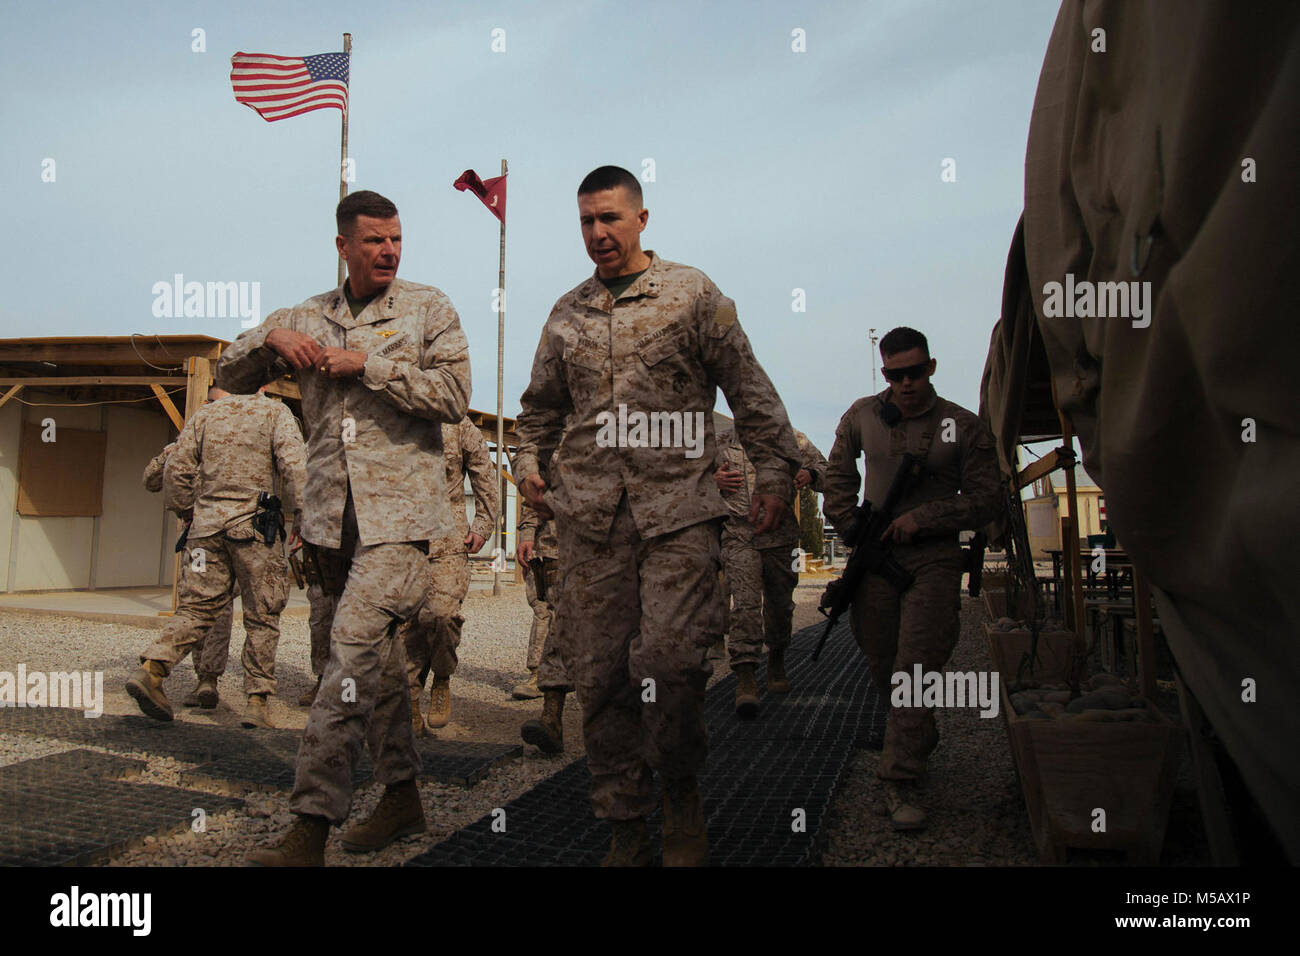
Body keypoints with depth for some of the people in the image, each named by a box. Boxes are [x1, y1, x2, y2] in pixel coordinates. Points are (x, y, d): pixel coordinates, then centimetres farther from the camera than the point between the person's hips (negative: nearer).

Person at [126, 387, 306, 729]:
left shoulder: (203, 416, 11)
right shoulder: (274, 412, 3)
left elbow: (176, 470, 9)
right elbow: (294, 466, -9)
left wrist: (184, 509, 24)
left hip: (207, 524, 3)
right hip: (254, 525, -3)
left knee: (198, 607, 10)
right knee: (262, 615, 4)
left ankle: (151, 668, -8)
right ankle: (256, 701, 4)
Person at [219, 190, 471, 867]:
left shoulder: (428, 308, 4)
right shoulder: (310, 317, 16)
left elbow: (454, 395, -8)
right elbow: (231, 375, 18)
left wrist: (368, 364, -11)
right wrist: (271, 337, -2)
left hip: (399, 511, -5)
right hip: (334, 513, 5)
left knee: (354, 646, -16)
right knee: (377, 651, 13)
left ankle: (310, 830, -14)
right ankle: (402, 796, 27)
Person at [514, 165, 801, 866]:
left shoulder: (692, 293, 8)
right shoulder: (567, 314, 18)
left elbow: (749, 391, 7)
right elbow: (540, 406, 29)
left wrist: (773, 471, 2)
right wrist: (530, 465, 13)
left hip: (677, 509, -3)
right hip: (589, 516, 4)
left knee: (669, 658, -14)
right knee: (598, 673, 2)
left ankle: (682, 796, 14)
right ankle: (625, 828, 16)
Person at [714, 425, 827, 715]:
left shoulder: (791, 438, 9)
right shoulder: (721, 442, 9)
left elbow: (825, 468, 13)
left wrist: (810, 475, -10)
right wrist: (713, 479, -5)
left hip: (782, 535, 2)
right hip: (738, 535, -2)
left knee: (780, 603, 13)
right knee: (744, 602, -15)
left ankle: (776, 662, 36)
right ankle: (745, 678, -17)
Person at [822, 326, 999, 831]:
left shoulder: (963, 426, 0)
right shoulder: (861, 417, 7)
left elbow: (983, 501, 0)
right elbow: (838, 477, 18)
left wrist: (920, 519, -11)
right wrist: (852, 530, 4)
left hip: (933, 561, -3)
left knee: (915, 667, -12)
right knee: (883, 666, 12)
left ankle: (900, 780, -6)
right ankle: (921, 739, 39)